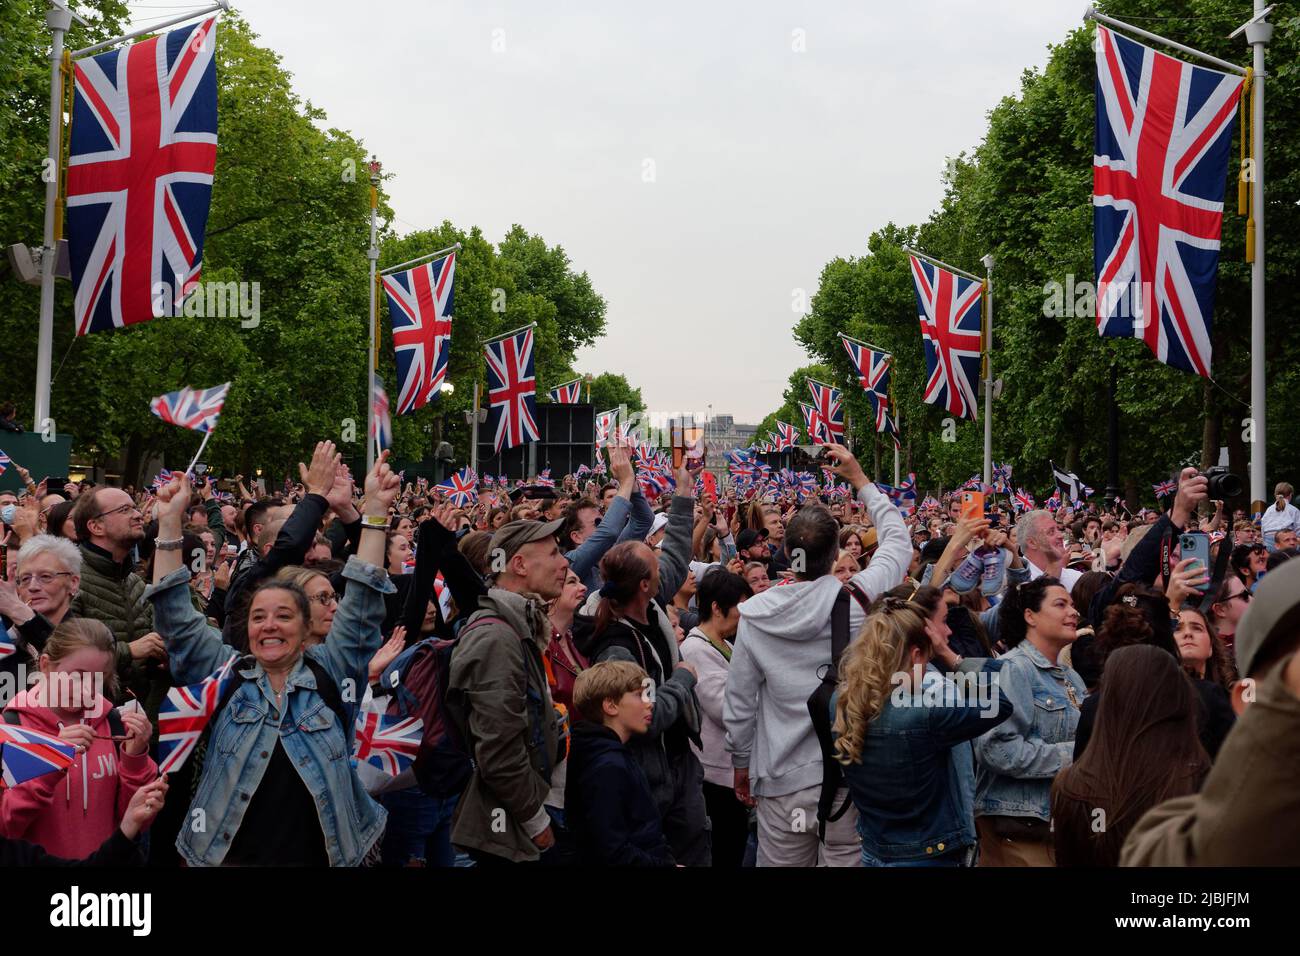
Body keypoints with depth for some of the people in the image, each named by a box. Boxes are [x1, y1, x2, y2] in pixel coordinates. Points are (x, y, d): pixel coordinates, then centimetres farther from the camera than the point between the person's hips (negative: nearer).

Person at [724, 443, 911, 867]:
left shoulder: (755, 614, -8)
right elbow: (899, 541, 8)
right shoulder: (858, 597, -11)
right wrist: (860, 479, 17)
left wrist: (741, 763, 16)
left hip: (782, 781, 1)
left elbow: (739, 703, -1)